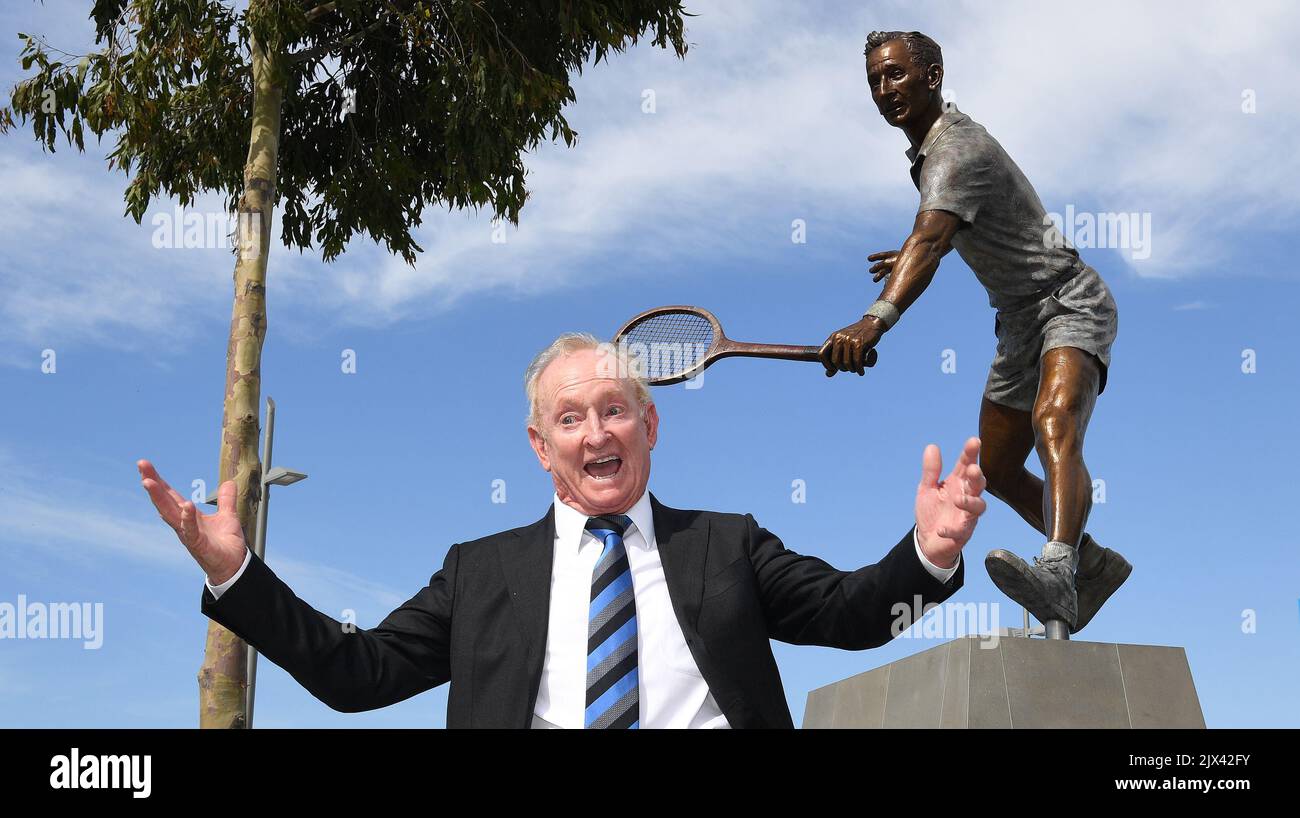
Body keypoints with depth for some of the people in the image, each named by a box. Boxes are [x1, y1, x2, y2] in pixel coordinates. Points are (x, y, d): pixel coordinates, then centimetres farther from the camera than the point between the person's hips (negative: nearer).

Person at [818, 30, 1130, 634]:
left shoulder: (959, 150, -22)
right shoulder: (927, 148, 9)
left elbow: (929, 241, -41)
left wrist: (876, 320, -56)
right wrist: (916, 254, 30)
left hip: (1068, 301, -10)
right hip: (1018, 322, 10)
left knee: (1054, 426, -37)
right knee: (998, 472, 13)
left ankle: (1057, 574, -59)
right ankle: (1095, 565, 31)